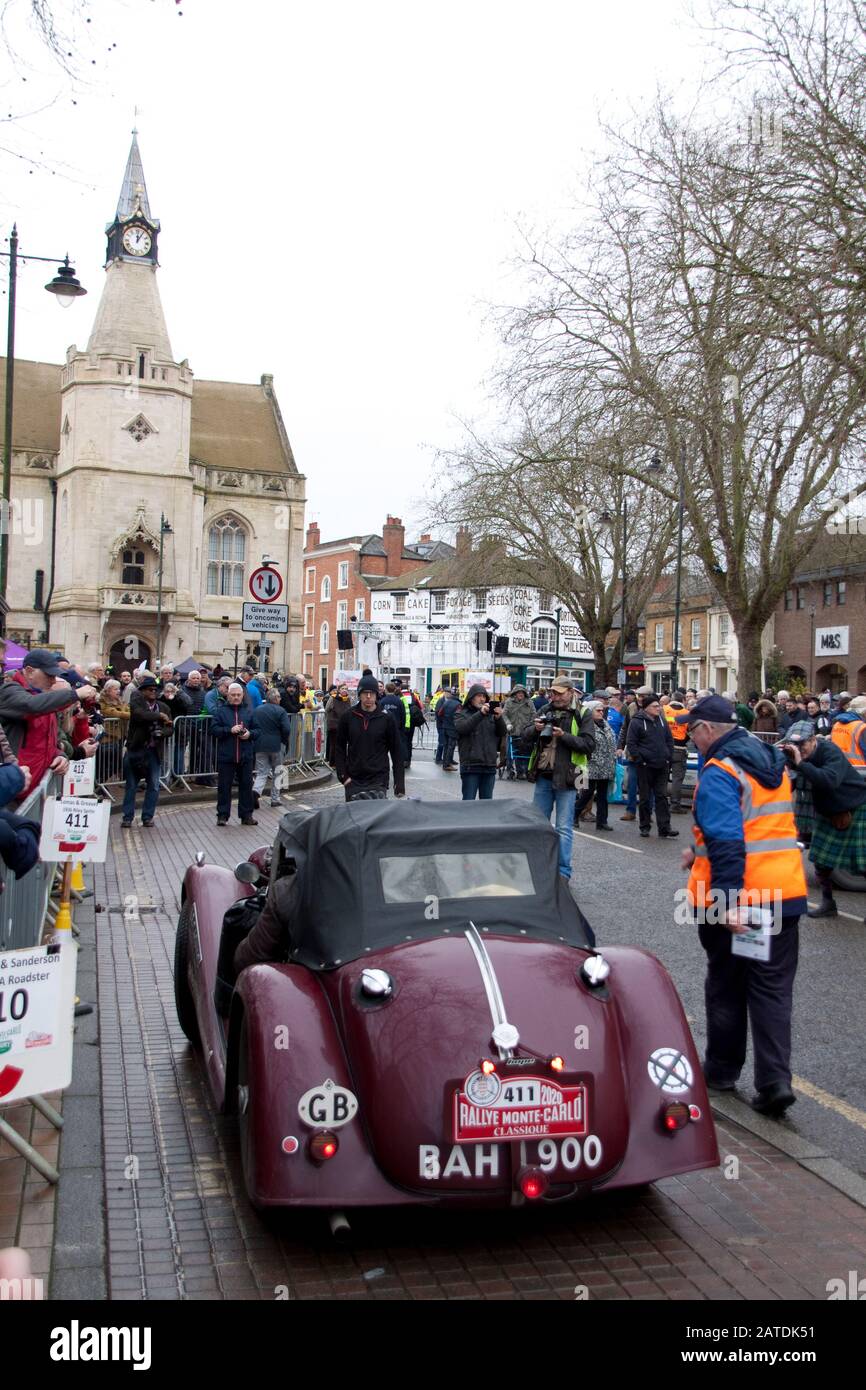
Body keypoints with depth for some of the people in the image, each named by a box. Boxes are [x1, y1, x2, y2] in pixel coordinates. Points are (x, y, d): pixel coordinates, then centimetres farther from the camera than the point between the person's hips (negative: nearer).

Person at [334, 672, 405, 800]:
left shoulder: (386, 718, -1)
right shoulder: (348, 717, 3)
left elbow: (397, 751, 2)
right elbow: (339, 747, 9)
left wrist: (399, 782, -2)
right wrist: (342, 775, -1)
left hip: (378, 780, -2)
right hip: (353, 781, 2)